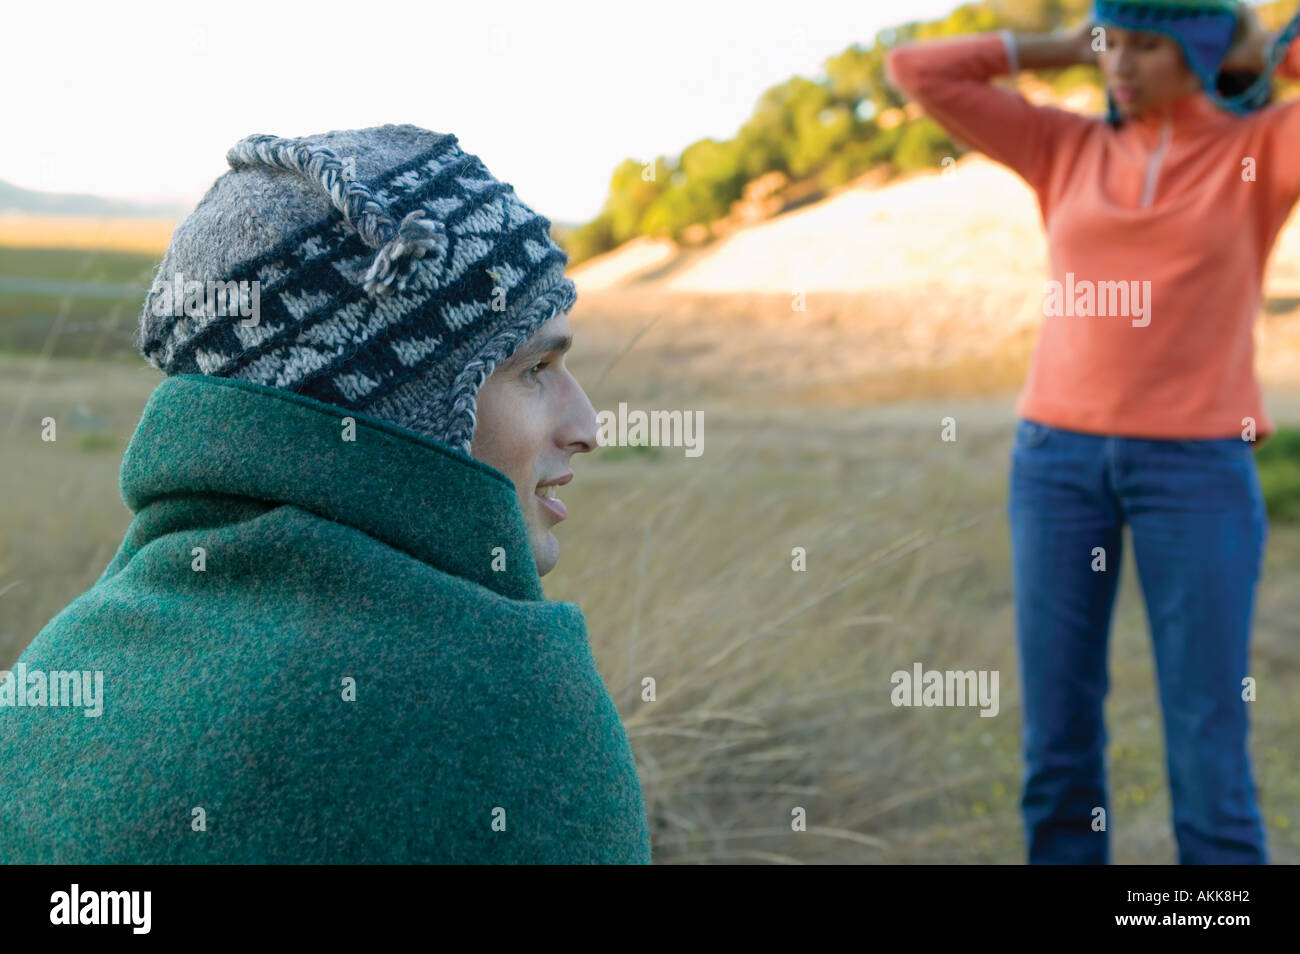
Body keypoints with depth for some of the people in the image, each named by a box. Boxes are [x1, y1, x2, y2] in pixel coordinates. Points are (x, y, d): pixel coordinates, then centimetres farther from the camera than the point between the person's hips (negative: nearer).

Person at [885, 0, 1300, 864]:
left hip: (1197, 473, -3)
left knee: (1208, 756, -3)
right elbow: (915, 72, 9)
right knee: (1057, 744, 4)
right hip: (1061, 460, 3)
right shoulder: (1068, 149, 11)